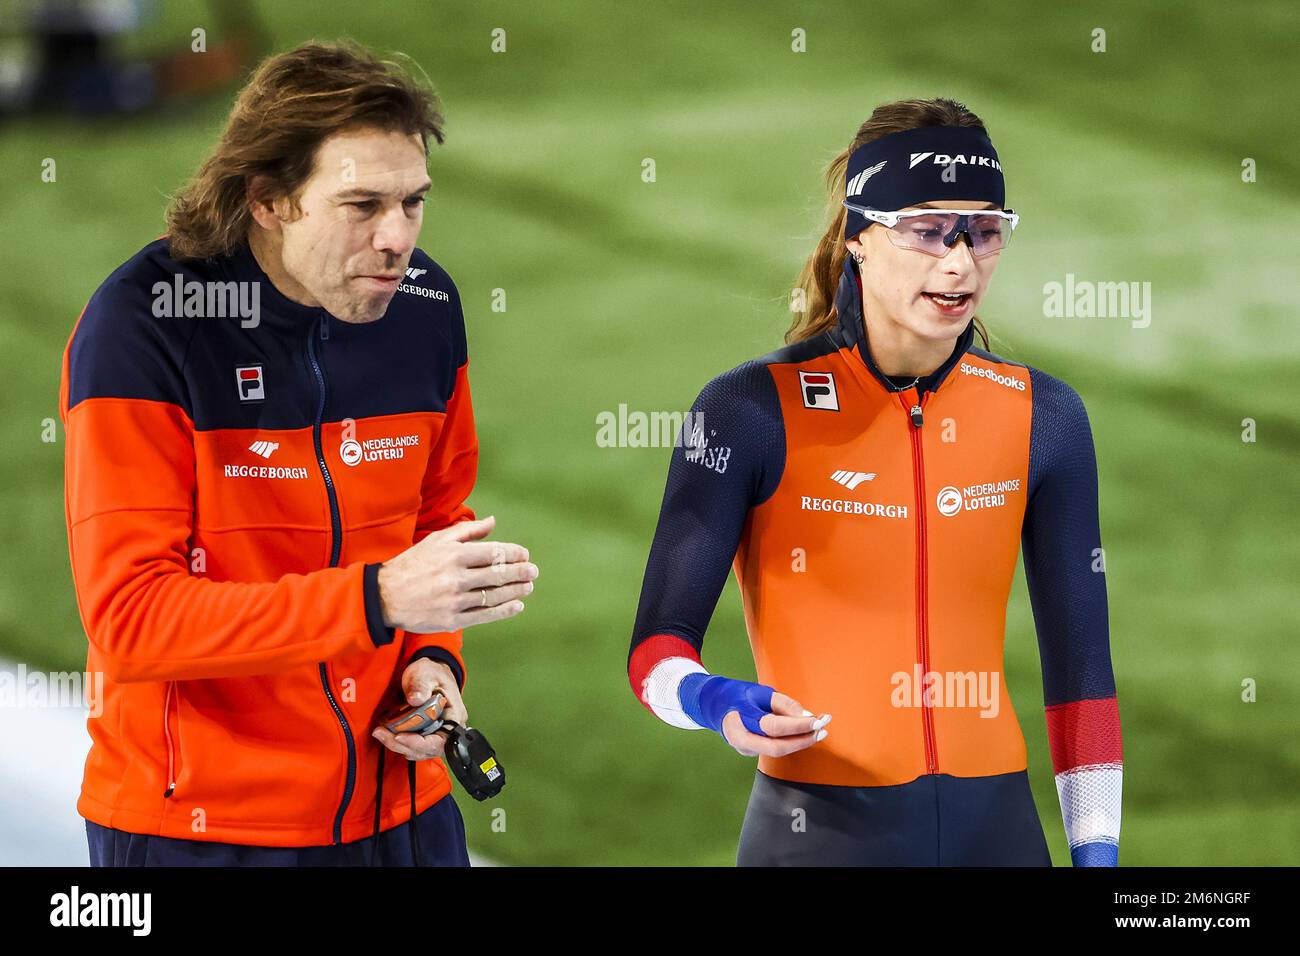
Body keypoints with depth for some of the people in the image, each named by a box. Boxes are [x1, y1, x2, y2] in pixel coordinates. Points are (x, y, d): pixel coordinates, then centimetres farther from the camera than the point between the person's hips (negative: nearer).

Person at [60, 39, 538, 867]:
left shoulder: (425, 306, -1)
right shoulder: (142, 325, -18)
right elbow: (129, 618, -22)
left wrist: (434, 659, -4)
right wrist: (379, 599, -31)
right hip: (195, 822, -5)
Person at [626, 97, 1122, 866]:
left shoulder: (1042, 418, 3)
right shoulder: (752, 412, -9)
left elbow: (1080, 661, 7)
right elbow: (660, 643, -8)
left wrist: (1097, 848, 2)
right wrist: (717, 703, -29)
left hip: (996, 827, 4)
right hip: (820, 826, -3)